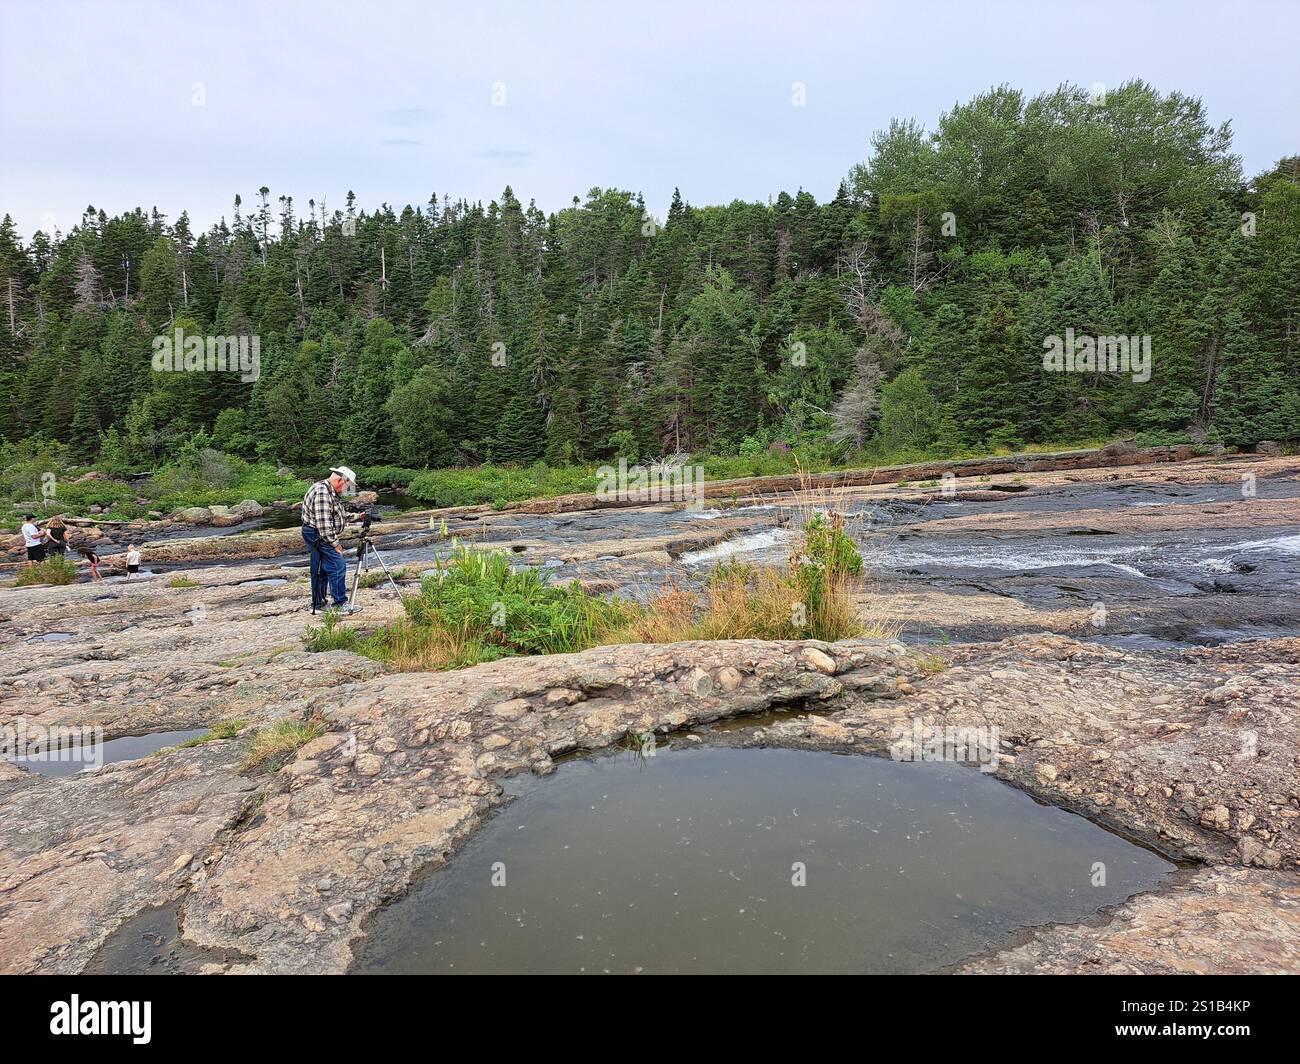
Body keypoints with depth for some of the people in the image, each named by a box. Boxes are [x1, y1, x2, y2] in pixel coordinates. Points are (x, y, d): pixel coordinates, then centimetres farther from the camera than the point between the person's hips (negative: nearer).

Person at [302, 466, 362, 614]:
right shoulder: (322, 492, -21)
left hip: (314, 536, 11)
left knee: (320, 570, 15)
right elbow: (323, 523, -24)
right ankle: (341, 603, -8)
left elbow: (339, 515, 22)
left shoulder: (330, 492, 13)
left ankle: (318, 603, 23)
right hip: (318, 535, -11)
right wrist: (334, 543, -20)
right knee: (338, 567, -11)